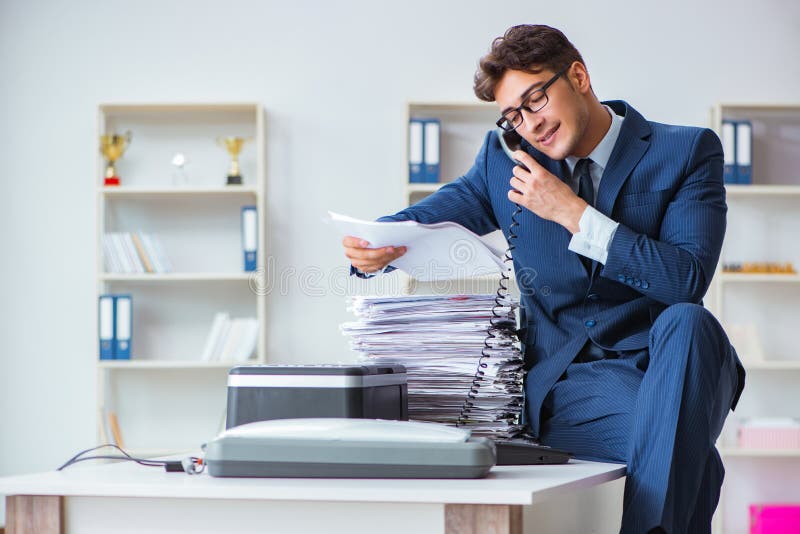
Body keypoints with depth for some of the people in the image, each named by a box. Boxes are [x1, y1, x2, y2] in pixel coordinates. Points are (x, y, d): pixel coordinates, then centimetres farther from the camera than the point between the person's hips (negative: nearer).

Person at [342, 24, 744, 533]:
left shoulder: (689, 151, 2)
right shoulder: (506, 157, 13)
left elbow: (686, 279, -11)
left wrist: (574, 214, -14)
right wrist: (373, 251, -10)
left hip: (667, 365, 1)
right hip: (564, 382, -1)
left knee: (687, 322, -37)